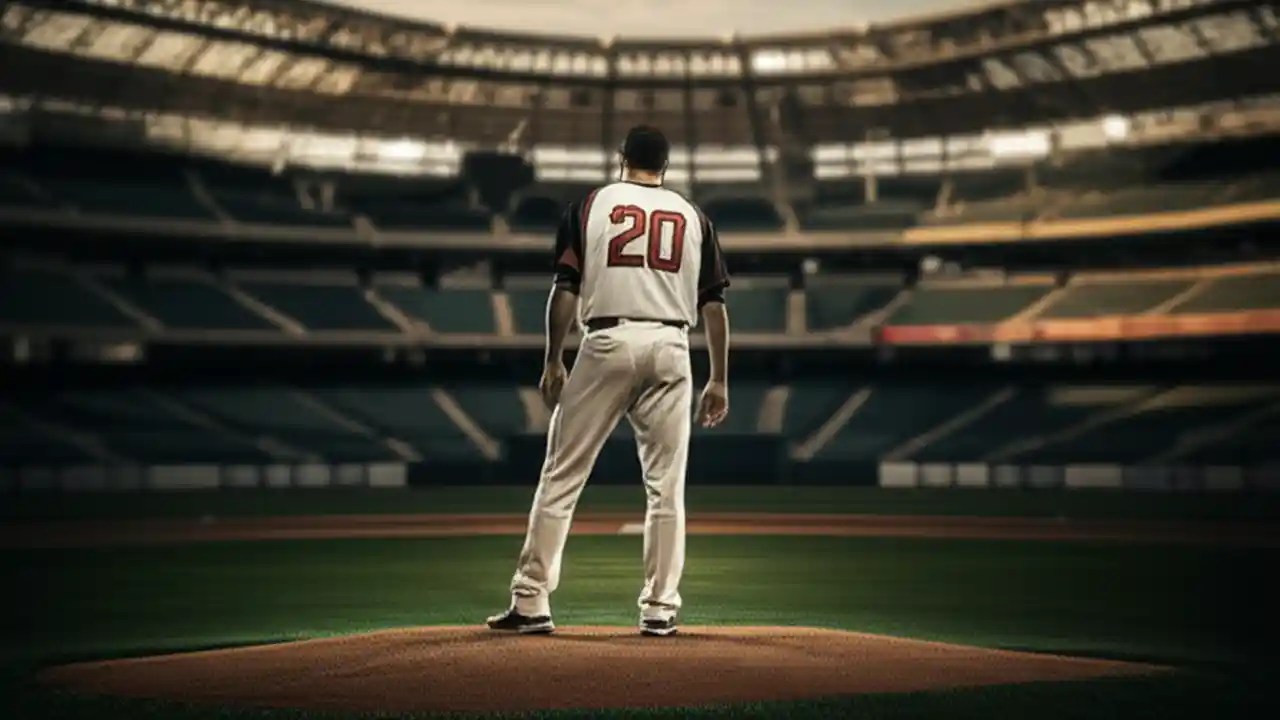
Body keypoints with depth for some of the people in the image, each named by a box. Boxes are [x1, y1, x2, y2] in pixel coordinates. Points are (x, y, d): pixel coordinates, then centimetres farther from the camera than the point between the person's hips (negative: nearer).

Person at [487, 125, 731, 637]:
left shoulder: (590, 205, 8)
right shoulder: (692, 215, 13)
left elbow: (565, 288, 0)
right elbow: (714, 303, 7)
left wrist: (552, 362, 5)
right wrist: (719, 380, 10)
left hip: (607, 343, -1)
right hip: (670, 348, 2)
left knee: (562, 475, 3)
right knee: (665, 484, 7)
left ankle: (531, 601, 1)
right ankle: (659, 608, 8)